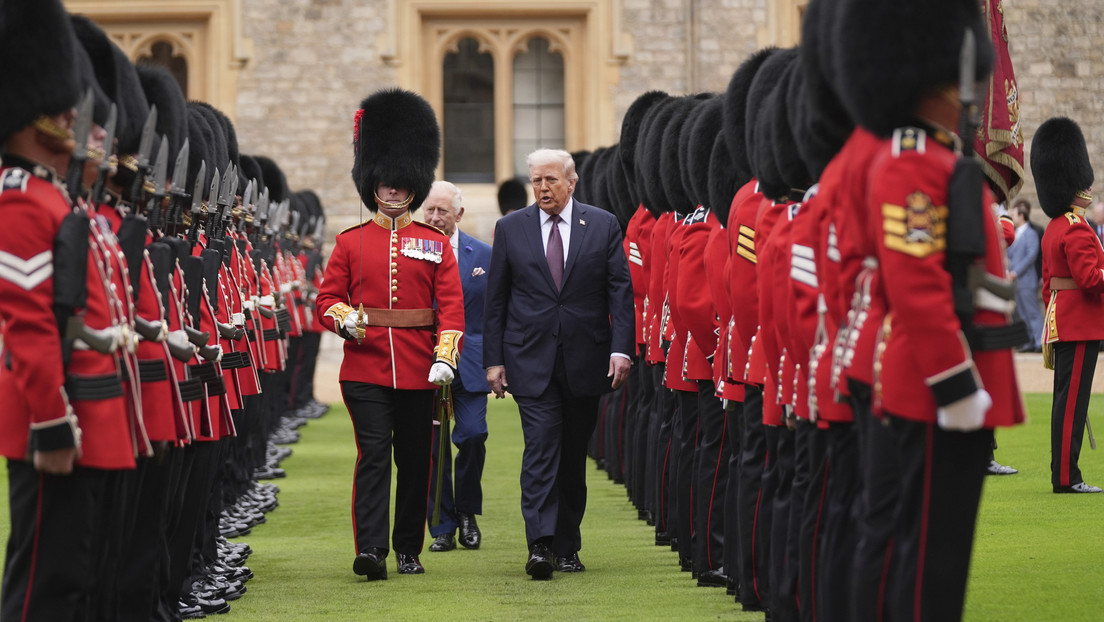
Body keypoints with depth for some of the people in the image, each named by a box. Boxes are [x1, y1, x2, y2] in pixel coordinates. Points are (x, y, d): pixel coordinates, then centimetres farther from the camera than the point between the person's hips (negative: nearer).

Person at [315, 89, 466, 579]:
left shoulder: (435, 244, 6)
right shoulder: (351, 243, 6)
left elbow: (452, 307, 1)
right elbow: (327, 297, 7)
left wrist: (445, 356, -13)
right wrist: (345, 319, -15)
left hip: (420, 372, 2)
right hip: (365, 367, -2)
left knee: (415, 461, 8)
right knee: (374, 454, -11)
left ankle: (409, 549, 19)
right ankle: (370, 549, -17)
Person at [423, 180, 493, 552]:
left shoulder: (484, 255, 5)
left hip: (470, 363, 0)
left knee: (472, 436, -9)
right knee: (432, 445, -2)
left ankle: (467, 511, 15)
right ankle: (443, 528, 7)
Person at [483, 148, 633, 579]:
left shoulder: (603, 226, 4)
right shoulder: (511, 229, 4)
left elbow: (621, 290, 1)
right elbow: (496, 300, 6)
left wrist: (620, 349, -10)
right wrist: (493, 360, 0)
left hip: (585, 361, 1)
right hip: (531, 360, -1)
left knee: (573, 455, 9)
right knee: (541, 447, -13)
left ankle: (567, 546, 19)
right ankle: (541, 546, -19)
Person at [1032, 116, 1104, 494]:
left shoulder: (1054, 229, 15)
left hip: (1061, 322, 10)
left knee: (1067, 399, 11)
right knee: (1072, 400, -7)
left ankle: (1064, 475, 14)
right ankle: (1066, 478, -6)